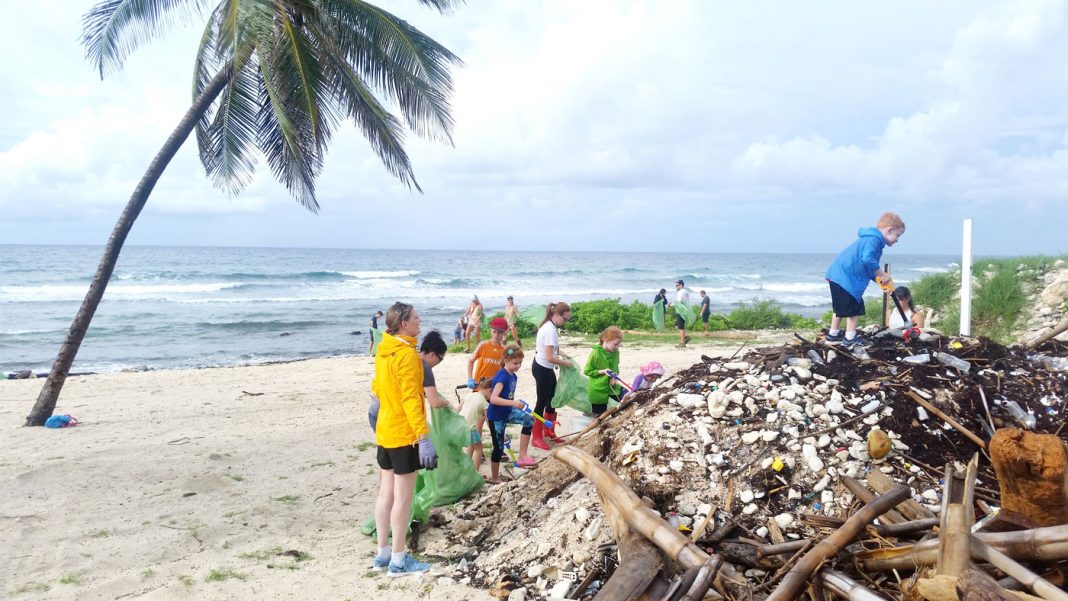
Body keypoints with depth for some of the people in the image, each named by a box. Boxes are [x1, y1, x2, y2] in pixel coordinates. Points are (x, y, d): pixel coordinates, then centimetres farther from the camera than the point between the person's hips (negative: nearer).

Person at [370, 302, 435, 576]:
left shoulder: (383, 351, 8)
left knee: (386, 493, 14)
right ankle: (398, 560, 5)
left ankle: (383, 553, 23)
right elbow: (411, 399, -24)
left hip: (385, 432, 9)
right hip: (404, 435, -9)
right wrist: (424, 438, -25)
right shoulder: (407, 354, -19)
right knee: (403, 497, -1)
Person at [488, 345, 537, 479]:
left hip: (508, 412, 7)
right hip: (496, 416, -7)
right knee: (498, 448, 2)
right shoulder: (502, 376, -24)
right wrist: (513, 403, -42)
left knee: (529, 420, -18)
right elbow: (493, 399, -35)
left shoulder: (513, 376, 3)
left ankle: (522, 457, -13)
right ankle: (494, 478, 21)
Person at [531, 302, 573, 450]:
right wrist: (567, 363, -14)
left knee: (552, 399, 19)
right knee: (542, 402, 1)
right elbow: (550, 357, -27)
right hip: (543, 369, -10)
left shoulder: (548, 326, 6)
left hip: (544, 368, 10)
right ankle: (536, 438, 12)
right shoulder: (550, 330, -24)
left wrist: (561, 353, 7)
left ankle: (548, 431, 33)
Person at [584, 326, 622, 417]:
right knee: (600, 416, 3)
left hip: (612, 387, 6)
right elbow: (587, 371, -11)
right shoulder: (596, 352, -18)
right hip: (598, 390, -5)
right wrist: (602, 371, -23)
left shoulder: (615, 352, -1)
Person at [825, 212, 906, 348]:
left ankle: (833, 334, 28)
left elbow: (869, 269, 22)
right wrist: (882, 275, -16)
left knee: (841, 308, 20)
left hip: (838, 275, 11)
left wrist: (882, 280, 9)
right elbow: (867, 260, -29)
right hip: (845, 278, -11)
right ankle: (850, 338, 4)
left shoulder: (870, 239, 20)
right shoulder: (874, 240, -13)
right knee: (854, 308, -2)